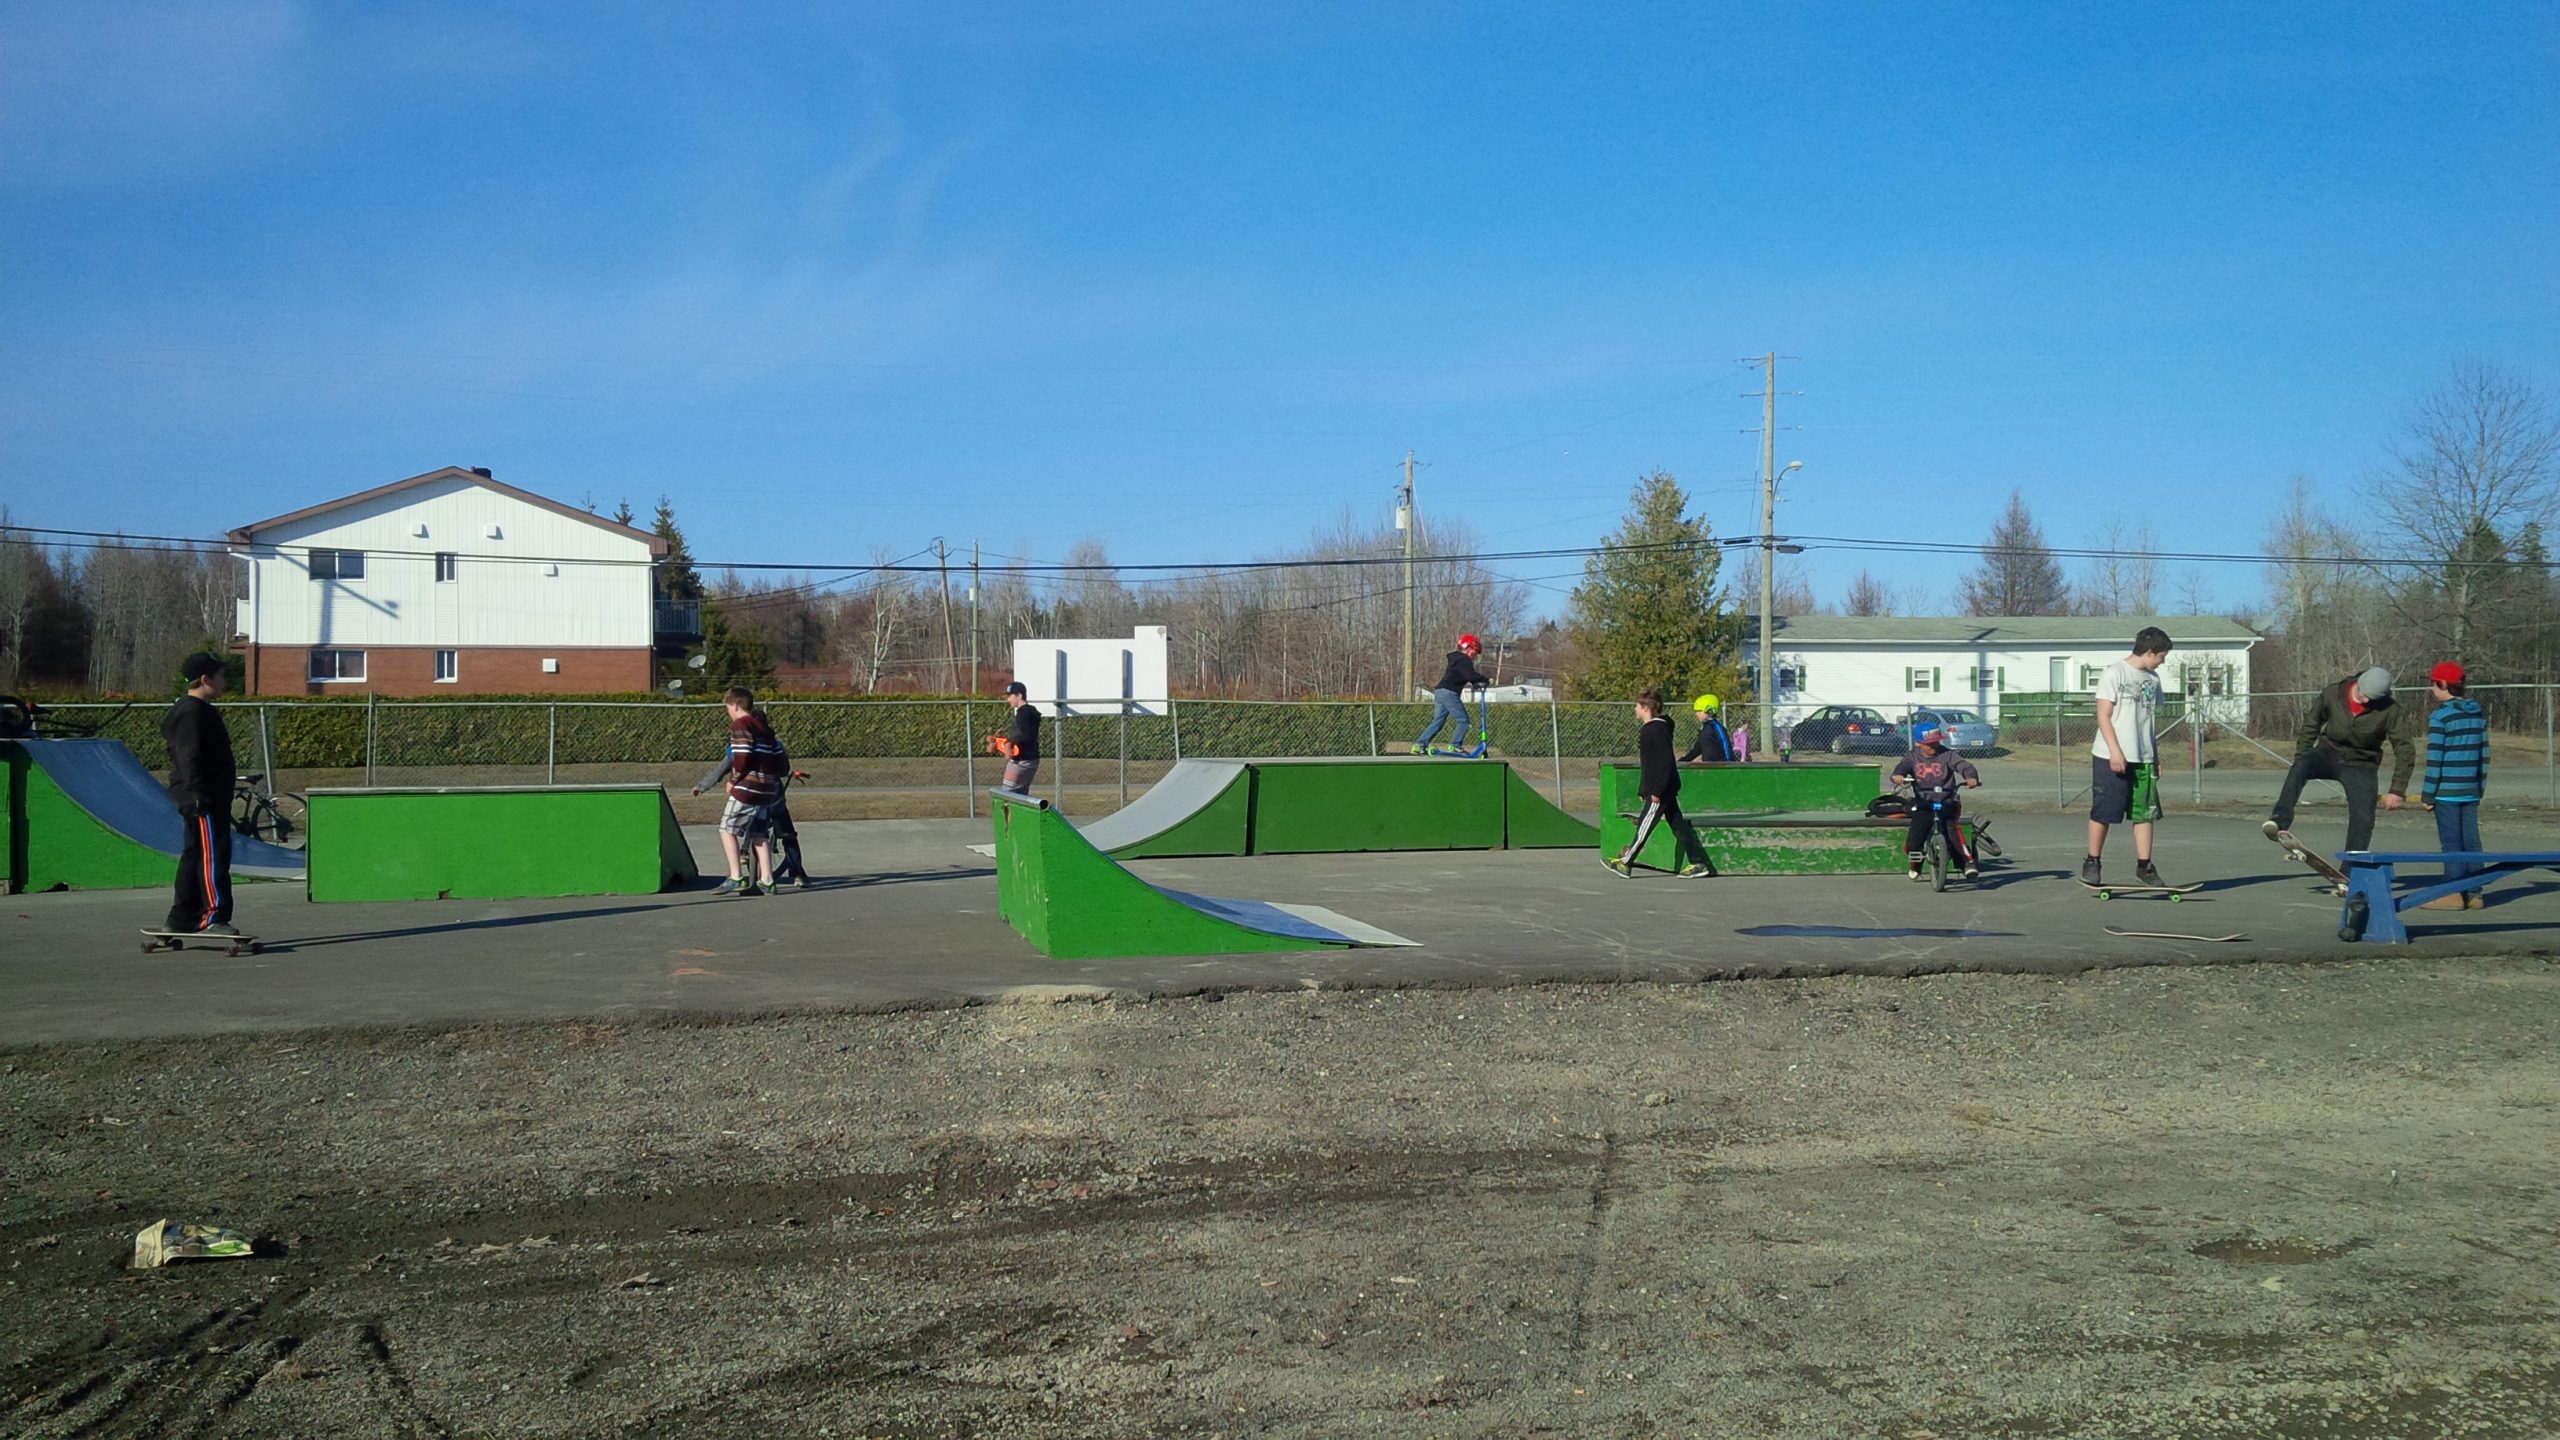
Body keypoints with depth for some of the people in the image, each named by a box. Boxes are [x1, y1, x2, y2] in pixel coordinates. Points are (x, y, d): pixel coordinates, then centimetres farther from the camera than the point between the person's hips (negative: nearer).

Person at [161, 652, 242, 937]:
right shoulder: (192, 713, -14)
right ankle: (214, 917, -13)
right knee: (213, 855, -12)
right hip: (202, 799, -11)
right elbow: (190, 758, -22)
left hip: (210, 798, 11)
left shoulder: (201, 710, 19)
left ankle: (182, 919, 19)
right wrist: (199, 795, -25)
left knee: (194, 855, 13)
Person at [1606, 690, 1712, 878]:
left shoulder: (1657, 729, -17)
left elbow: (1665, 762, -22)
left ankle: (1625, 863, 4)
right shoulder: (1649, 728, 15)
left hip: (1660, 790, -10)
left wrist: (1656, 791, -23)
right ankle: (1697, 863, 9)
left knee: (1644, 826, -3)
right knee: (1678, 826, 8)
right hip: (1666, 789, 10)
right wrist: (1644, 790, 22)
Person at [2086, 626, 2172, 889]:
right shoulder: (2115, 673, -7)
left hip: (2143, 758, 7)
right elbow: (2104, 716, -10)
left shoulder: (2152, 678, 15)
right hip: (2112, 758, -6)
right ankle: (2092, 863, 11)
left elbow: (2151, 719, 21)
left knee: (2145, 812, 2)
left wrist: (2156, 758, 19)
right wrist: (2115, 751, -17)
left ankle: (2144, 867, 6)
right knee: (2103, 812, -1)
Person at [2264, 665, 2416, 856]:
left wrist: (2397, 790, -14)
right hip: (2329, 753, 0)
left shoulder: (2389, 711, -16)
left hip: (2361, 766, 0)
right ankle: (2280, 822, -44)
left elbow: (2405, 751, -10)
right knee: (2301, 766, -32)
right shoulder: (2332, 694, -10)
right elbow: (2311, 726, 6)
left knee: (2363, 820, -10)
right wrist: (2300, 760, 7)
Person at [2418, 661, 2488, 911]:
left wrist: (2427, 795, -8)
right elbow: (2484, 754, 14)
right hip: (2471, 791, 7)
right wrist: (2481, 787, 21)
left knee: (2451, 842, -3)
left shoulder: (2440, 717, -12)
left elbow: (2435, 759, -13)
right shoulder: (2479, 714, 11)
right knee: (2471, 841, 9)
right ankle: (2473, 894, 12)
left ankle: (2454, 894, -3)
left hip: (2447, 791, -7)